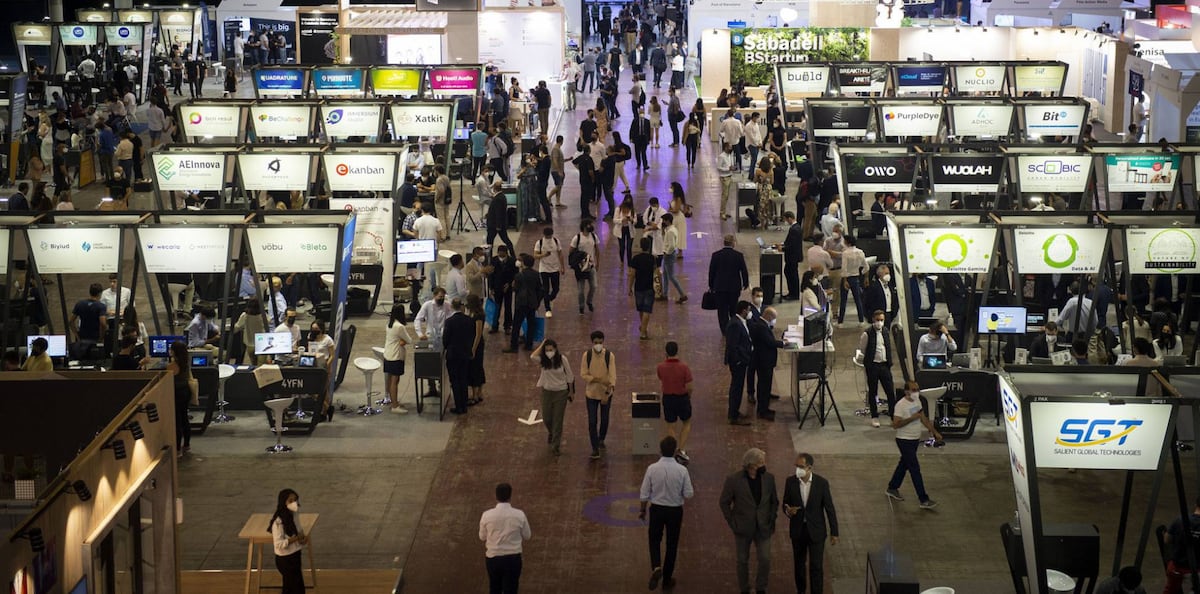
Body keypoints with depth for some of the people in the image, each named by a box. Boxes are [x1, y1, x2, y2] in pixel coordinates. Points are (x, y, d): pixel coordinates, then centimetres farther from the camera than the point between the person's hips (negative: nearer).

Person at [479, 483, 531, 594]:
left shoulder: (487, 515, -10)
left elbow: (482, 537, 4)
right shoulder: (519, 515, -11)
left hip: (493, 558, 1)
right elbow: (527, 536, 4)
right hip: (513, 558, -1)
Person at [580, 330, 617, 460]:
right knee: (592, 421, -2)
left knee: (604, 420, 15)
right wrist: (598, 379, -26)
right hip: (591, 393, 0)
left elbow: (612, 375, -17)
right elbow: (583, 374, -11)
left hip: (605, 393, 0)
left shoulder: (609, 356, -13)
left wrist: (608, 393, -28)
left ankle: (601, 440, 42)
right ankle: (595, 448, 8)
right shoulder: (587, 355, -11)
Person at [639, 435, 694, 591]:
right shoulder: (682, 470, -18)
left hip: (656, 509, 0)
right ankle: (667, 579, 23)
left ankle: (656, 567, -6)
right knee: (672, 544, 15)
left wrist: (642, 510, 8)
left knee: (654, 539, 20)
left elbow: (644, 494, -7)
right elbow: (689, 494, -11)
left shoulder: (652, 469, -15)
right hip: (675, 511, 0)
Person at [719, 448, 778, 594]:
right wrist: (732, 523, -4)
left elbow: (774, 501, 8)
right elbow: (724, 502, -3)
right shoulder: (733, 480, -14)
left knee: (765, 560, -2)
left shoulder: (769, 478, -6)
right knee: (743, 561, 11)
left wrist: (772, 520, 3)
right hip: (743, 528, -1)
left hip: (763, 527, 2)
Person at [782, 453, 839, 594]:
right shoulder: (790, 482, -10)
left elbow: (830, 508, -7)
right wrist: (788, 511, -25)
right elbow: (785, 504, 0)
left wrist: (834, 532, -5)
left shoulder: (822, 483, -15)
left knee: (816, 566, -3)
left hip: (816, 530, -2)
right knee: (799, 564, 16)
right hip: (798, 530, 2)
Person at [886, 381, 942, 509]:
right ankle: (924, 500, -7)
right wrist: (912, 418, -29)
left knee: (904, 464, 21)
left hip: (915, 440, 9)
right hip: (905, 441, -9)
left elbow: (923, 418, 16)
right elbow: (896, 424, -24)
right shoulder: (900, 405, -21)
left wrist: (934, 431, 13)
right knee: (915, 469, -8)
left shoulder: (917, 401, 6)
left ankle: (892, 488, 38)